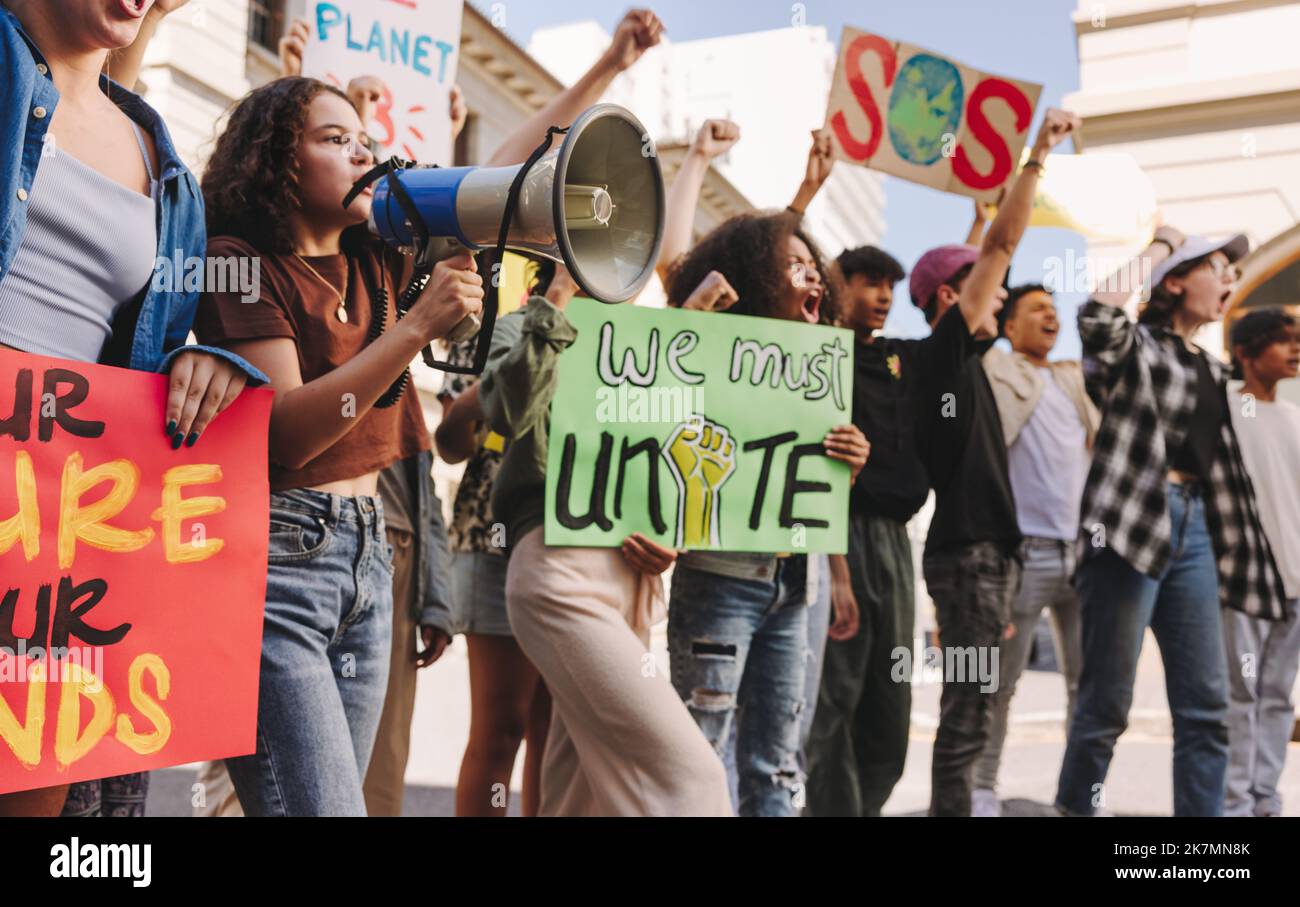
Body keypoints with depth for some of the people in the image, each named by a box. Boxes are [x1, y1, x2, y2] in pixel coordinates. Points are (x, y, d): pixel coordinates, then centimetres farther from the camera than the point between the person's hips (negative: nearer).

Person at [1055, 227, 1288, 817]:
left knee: (1207, 707, 6)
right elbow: (1098, 316, -25)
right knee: (1106, 703, -4)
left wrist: (1230, 546, 15)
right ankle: (1074, 807, 9)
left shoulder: (1212, 370, 21)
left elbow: (1222, 469, 22)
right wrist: (1157, 247, -10)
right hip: (1131, 524, -7)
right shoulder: (1134, 346, 0)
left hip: (1194, 529, 8)